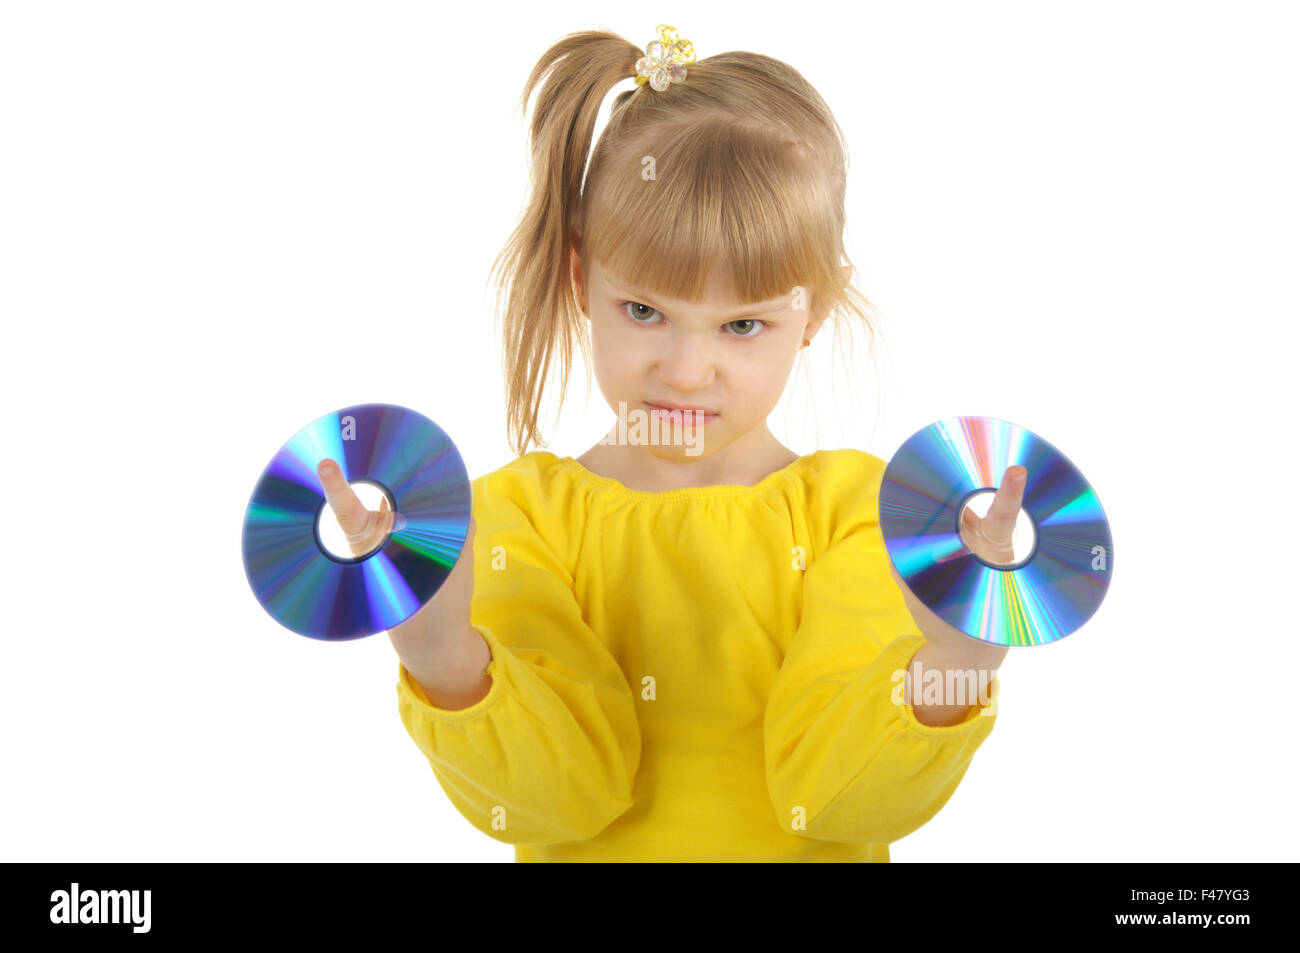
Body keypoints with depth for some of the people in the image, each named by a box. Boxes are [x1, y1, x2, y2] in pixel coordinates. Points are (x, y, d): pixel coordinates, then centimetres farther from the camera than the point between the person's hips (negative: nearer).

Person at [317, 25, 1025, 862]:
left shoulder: (852, 508, -4)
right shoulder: (525, 510, -3)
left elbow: (834, 791, -10)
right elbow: (556, 794, -12)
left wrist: (948, 669, -27)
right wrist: (441, 655, -27)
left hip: (812, 851, 0)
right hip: (585, 846, 0)